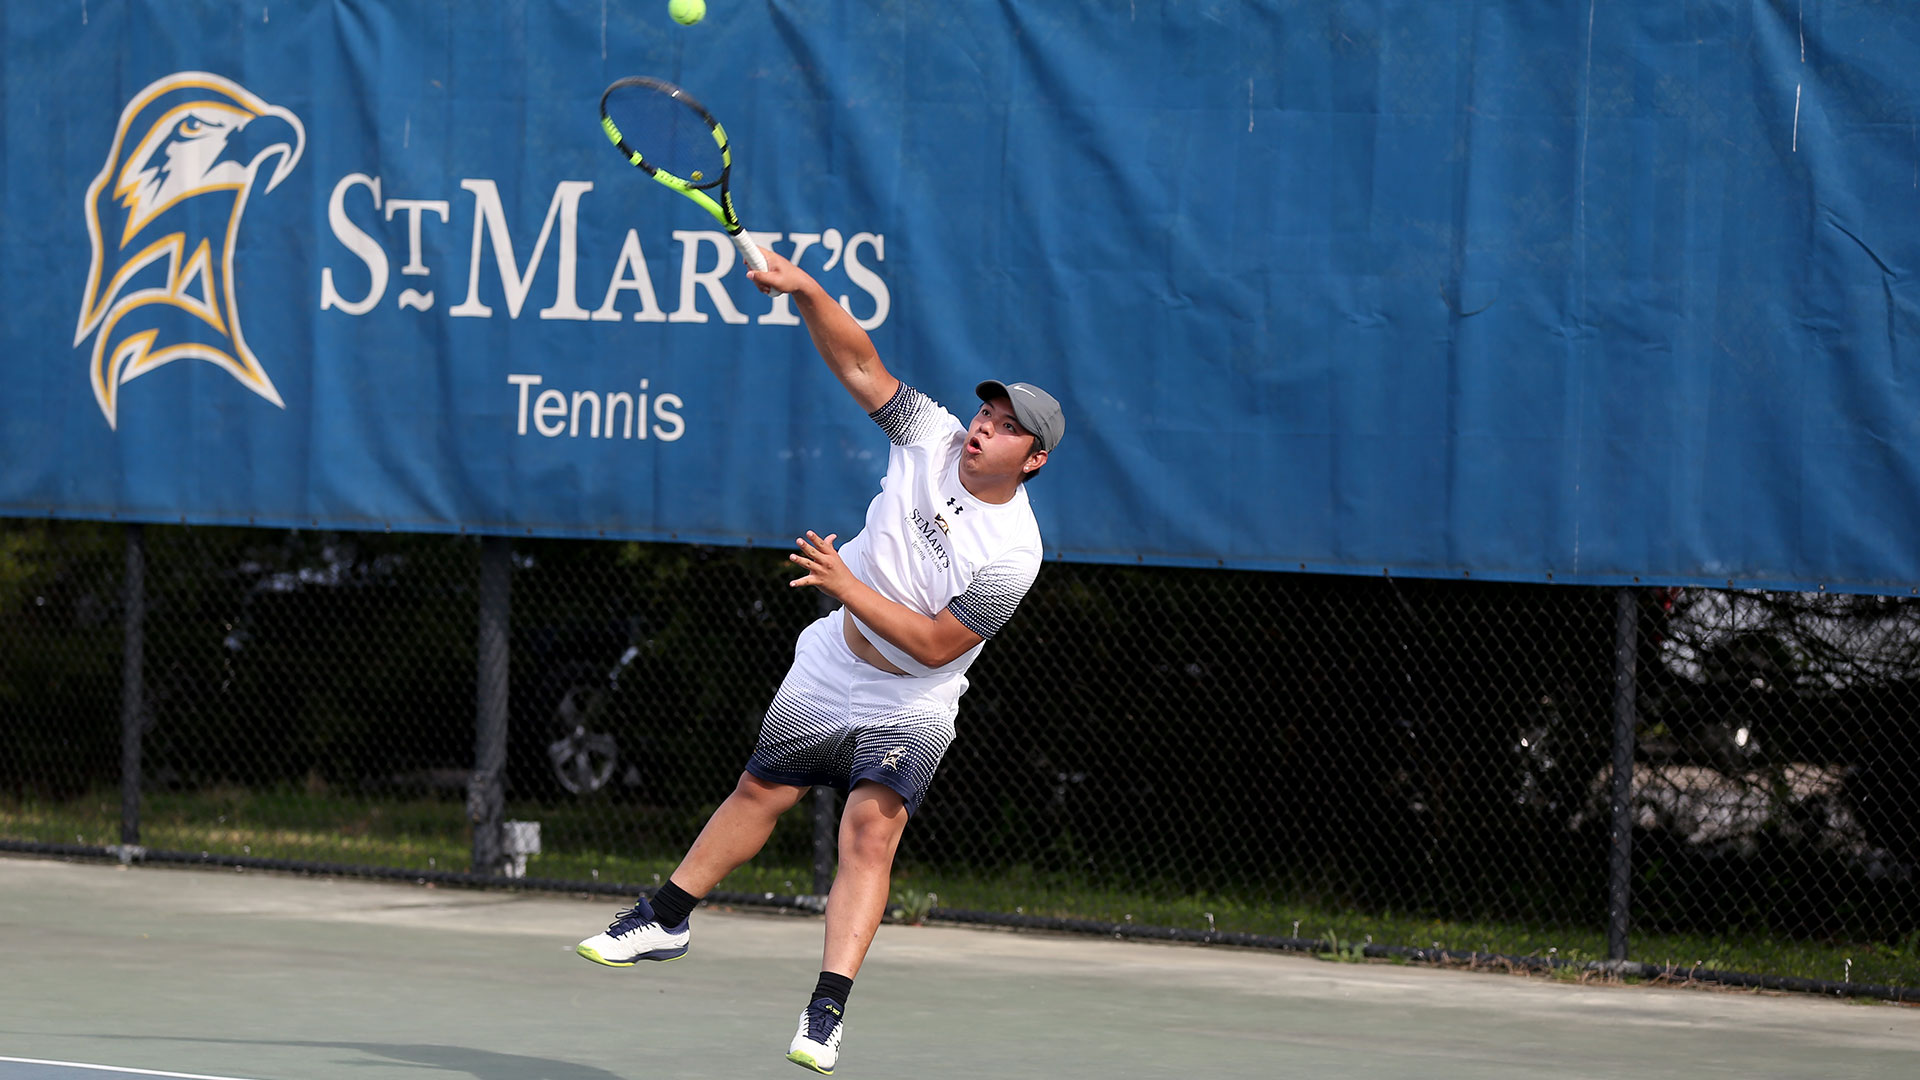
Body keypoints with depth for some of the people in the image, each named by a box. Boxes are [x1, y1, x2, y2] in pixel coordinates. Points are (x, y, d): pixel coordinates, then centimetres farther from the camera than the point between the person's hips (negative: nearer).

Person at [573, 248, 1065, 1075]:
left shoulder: (1012, 554, -24)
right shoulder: (933, 437, -11)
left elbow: (934, 644, -26)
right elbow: (860, 363, -11)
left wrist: (847, 585, -30)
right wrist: (804, 290, -25)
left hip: (909, 708, -5)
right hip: (828, 673, 5)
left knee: (871, 829, -21)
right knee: (759, 793, 17)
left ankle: (827, 1011, -24)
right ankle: (666, 920, 35)